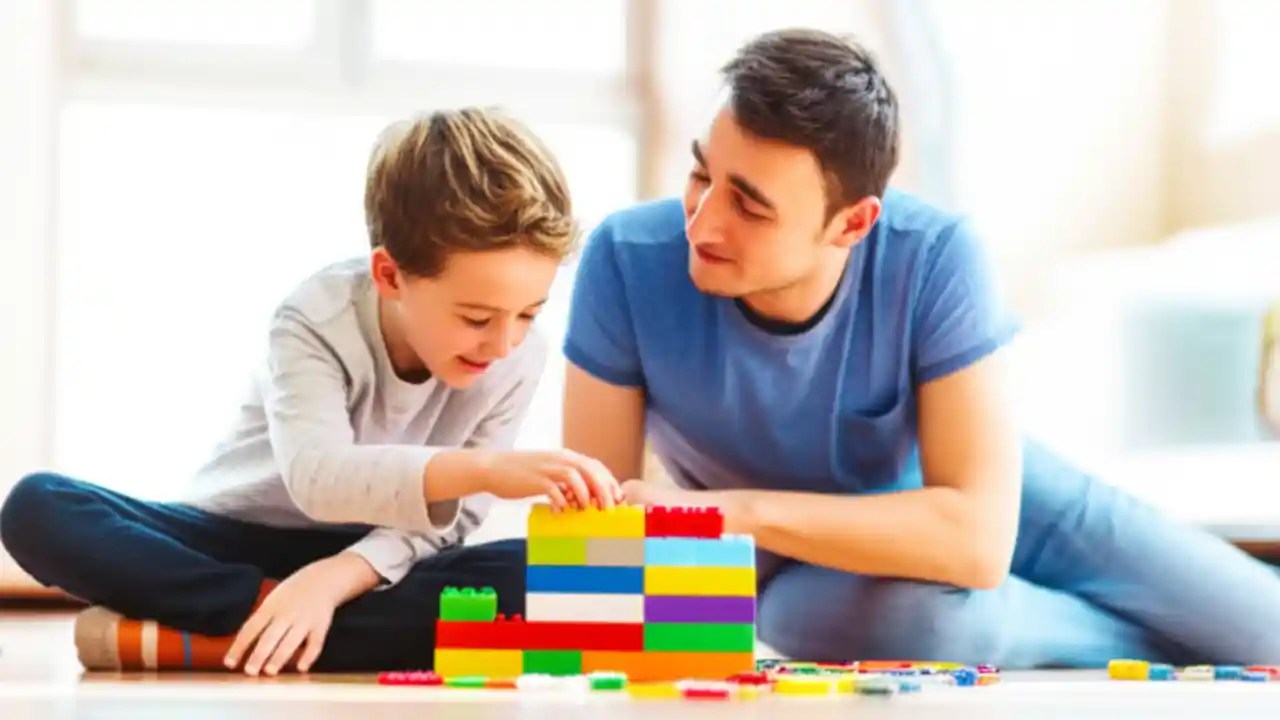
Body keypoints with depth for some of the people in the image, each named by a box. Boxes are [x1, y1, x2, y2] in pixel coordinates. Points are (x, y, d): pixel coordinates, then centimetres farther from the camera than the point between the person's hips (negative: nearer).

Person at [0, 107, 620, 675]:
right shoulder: (317, 319, -24)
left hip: (374, 559, 2)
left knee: (530, 578, -32)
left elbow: (446, 520, -13)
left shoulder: (518, 359, -14)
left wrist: (337, 576, -34)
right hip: (239, 542, -2)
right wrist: (485, 469, -59)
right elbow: (317, 478, -42)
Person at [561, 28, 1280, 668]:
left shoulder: (937, 259, -32)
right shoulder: (628, 259, -29)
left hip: (993, 495, 0)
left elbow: (977, 534, -36)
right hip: (807, 567, 0)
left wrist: (732, 510, -43)